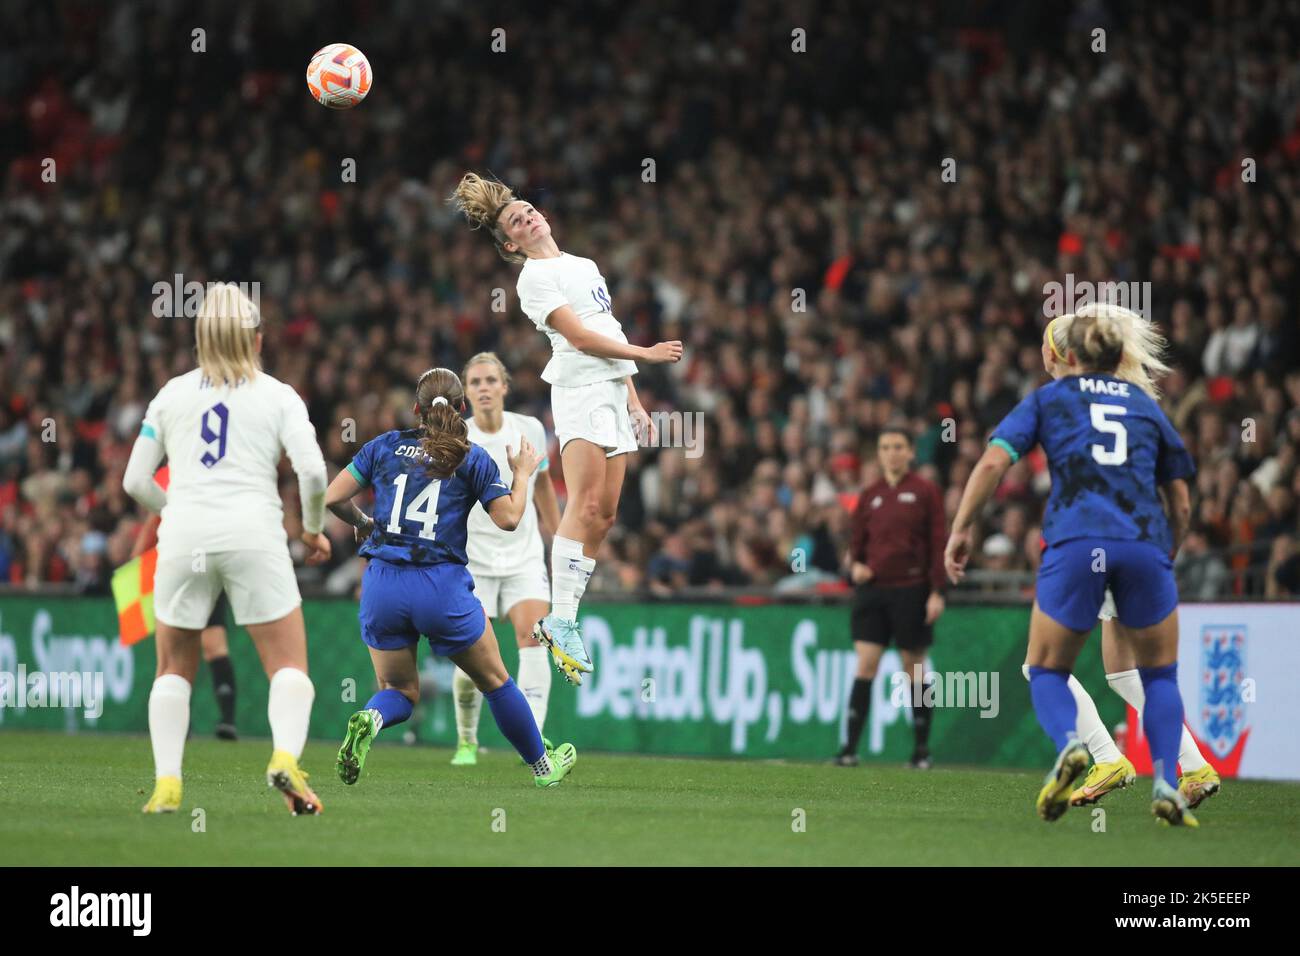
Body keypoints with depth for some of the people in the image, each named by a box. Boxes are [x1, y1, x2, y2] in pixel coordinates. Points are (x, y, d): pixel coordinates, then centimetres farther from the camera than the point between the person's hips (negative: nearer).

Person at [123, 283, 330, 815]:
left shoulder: (171, 395, 13)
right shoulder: (278, 396, 7)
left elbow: (135, 482, 13)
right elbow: (312, 472, -5)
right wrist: (313, 530, 12)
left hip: (183, 537, 2)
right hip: (253, 533, -2)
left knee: (174, 669, 15)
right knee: (289, 666, 4)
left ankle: (166, 782, 2)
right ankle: (286, 758, -22)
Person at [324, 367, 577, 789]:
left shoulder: (384, 446, 6)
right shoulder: (472, 458, 2)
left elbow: (333, 498, 3)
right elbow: (508, 518, 2)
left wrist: (362, 522, 23)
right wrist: (523, 473, 19)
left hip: (382, 587, 1)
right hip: (442, 588, -1)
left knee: (400, 692, 15)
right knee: (495, 681, 20)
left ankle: (370, 720, -20)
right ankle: (542, 766, 33)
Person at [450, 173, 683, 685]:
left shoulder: (585, 266, 23)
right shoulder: (535, 278, -3)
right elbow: (580, 337, -11)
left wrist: (634, 401, 21)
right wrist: (645, 353, -10)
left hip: (613, 393, 8)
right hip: (579, 390, -8)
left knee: (603, 514, 1)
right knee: (585, 505, -19)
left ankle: (558, 622, 2)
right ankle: (561, 622, -22)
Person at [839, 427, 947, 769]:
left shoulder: (926, 492, 0)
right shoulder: (869, 496, 11)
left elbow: (937, 544, -3)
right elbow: (857, 543, 17)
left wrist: (936, 591, -10)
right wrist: (855, 564, -5)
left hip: (911, 590, -3)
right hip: (873, 588, 3)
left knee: (914, 669, 2)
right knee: (865, 666, -5)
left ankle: (922, 748, 10)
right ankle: (850, 747, -7)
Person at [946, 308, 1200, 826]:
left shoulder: (1048, 398, 16)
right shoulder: (1147, 406, 21)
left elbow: (993, 462, 1)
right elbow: (1180, 504, 20)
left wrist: (960, 529, 4)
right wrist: (1166, 560, 34)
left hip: (1074, 544, -1)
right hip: (1143, 543, 1)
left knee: (1047, 671, 13)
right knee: (1159, 674, 17)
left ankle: (1068, 744, -19)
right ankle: (1165, 781, -4)